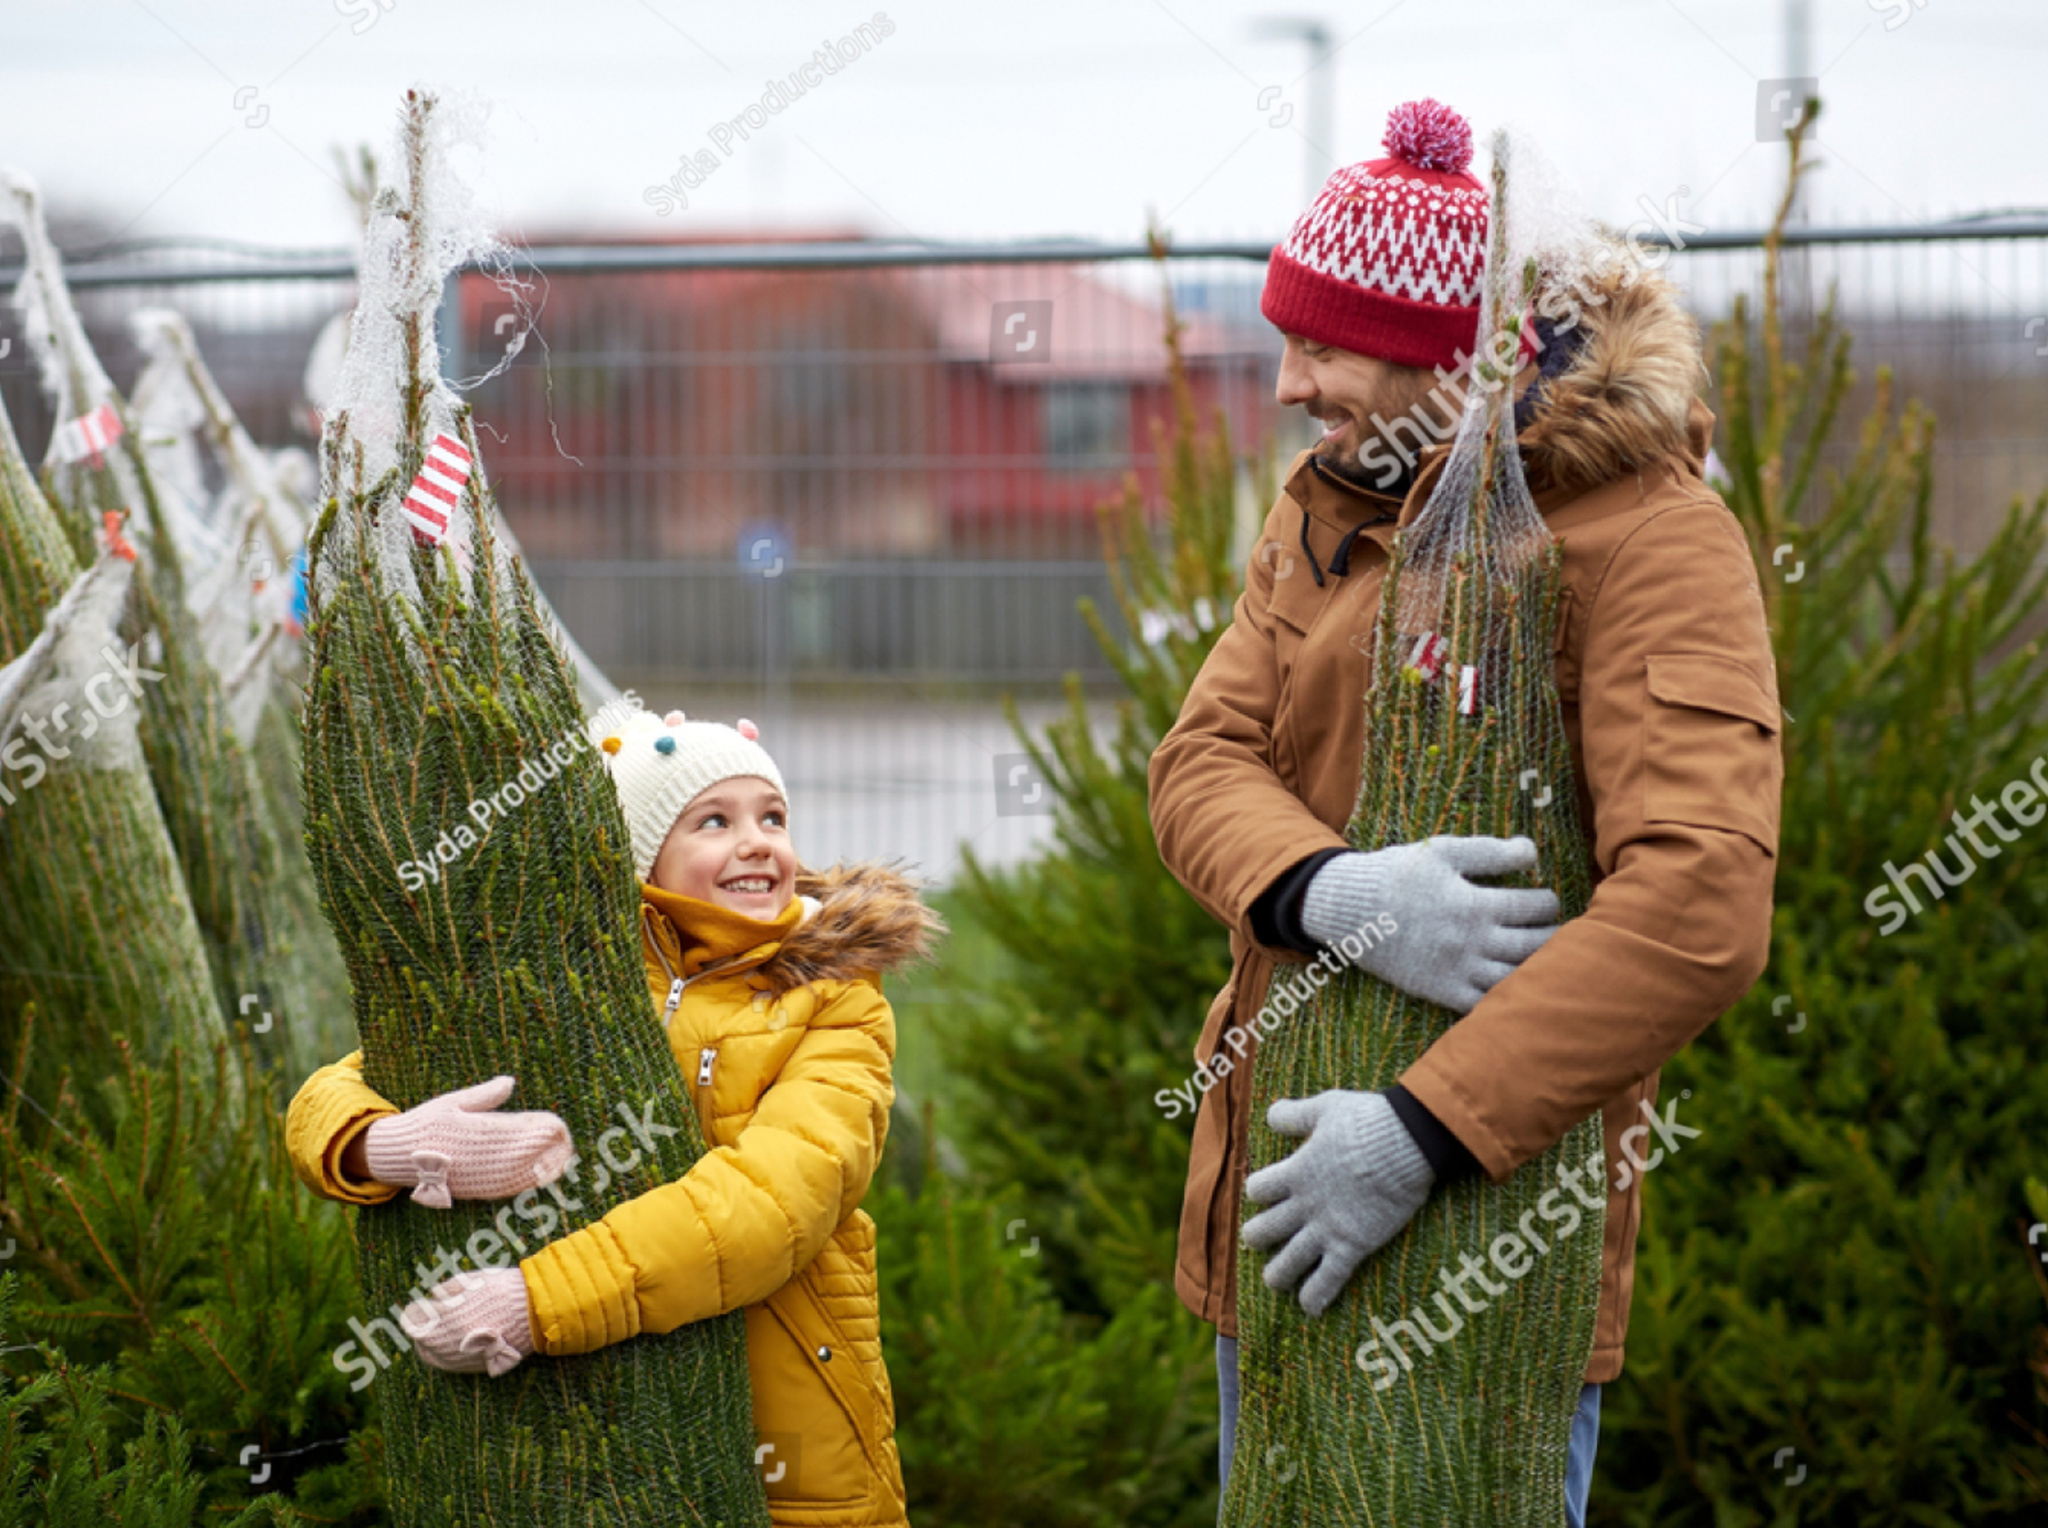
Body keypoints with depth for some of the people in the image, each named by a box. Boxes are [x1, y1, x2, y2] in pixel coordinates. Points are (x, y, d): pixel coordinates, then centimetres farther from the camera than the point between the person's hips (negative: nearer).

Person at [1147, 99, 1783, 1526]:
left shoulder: (1653, 538, -15)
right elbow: (1201, 763, -2)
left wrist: (1424, 1135, -30)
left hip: (1492, 1220, -7)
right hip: (1273, 1181, 7)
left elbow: (1701, 906, -27)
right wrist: (1328, 889, -26)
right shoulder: (1327, 508, 9)